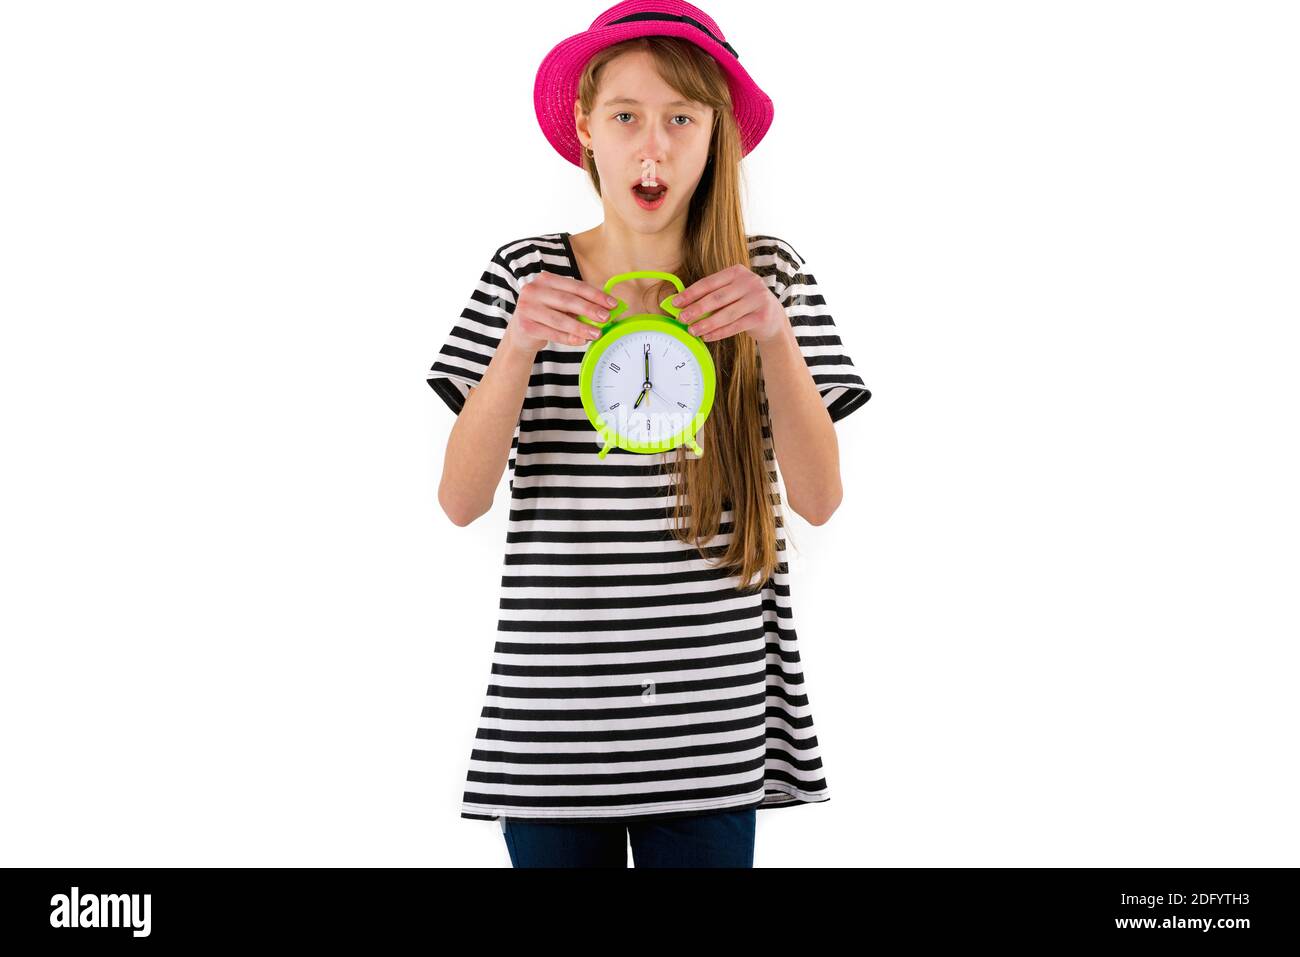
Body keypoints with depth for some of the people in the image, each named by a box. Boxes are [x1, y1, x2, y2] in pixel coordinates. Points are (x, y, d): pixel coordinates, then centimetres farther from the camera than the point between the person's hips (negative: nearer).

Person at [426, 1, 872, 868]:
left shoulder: (768, 276, 3)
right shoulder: (526, 276, 3)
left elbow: (819, 500, -2)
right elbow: (461, 500, -2)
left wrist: (777, 338, -15)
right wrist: (518, 347, -16)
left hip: (712, 723, 0)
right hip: (549, 719, 0)